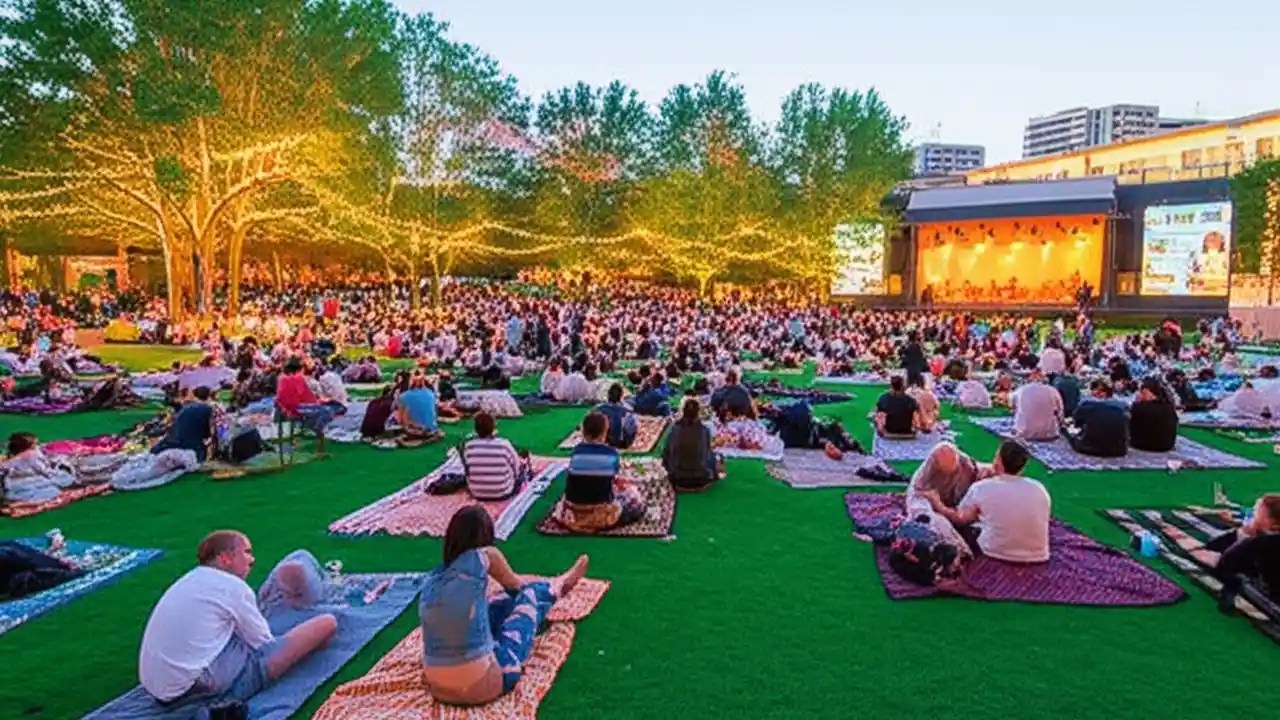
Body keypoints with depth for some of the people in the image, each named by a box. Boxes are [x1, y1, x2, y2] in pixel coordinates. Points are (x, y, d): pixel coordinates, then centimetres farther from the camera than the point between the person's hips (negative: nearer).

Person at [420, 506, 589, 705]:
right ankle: (557, 587, 46)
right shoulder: (484, 556, -13)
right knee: (531, 593, 13)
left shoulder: (432, 578, 0)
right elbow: (514, 585, 7)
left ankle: (555, 587, 53)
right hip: (483, 685, -5)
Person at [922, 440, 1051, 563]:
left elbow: (960, 519, 3)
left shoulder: (982, 487, -8)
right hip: (1036, 559, 4)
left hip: (996, 555, -4)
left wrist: (937, 504, 21)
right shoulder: (1039, 489, -1)